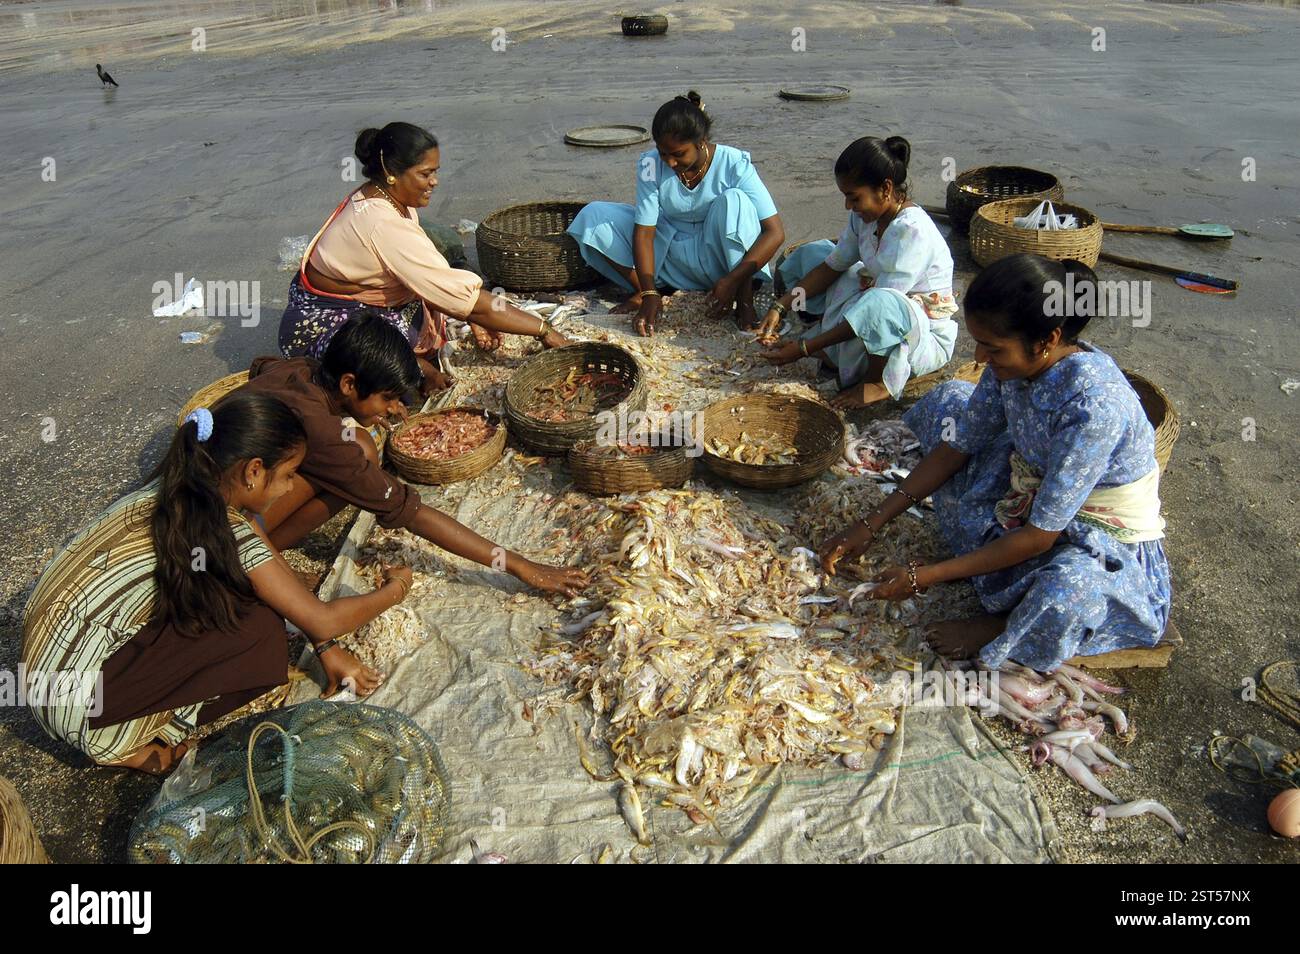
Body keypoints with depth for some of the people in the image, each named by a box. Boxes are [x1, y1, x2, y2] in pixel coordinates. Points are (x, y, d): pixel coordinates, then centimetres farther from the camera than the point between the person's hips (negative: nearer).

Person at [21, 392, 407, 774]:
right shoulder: (227, 533, -25)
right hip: (76, 698, -8)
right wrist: (394, 589, 0)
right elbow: (324, 620, -16)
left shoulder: (183, 491, -1)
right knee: (262, 635, -15)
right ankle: (128, 743, 1)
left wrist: (326, 647, 4)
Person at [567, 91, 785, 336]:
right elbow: (644, 232, -17)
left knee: (734, 200, -34)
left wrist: (733, 280, -35)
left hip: (715, 258, -2)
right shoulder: (651, 164, -15)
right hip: (670, 254, 3)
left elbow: (775, 232, -25)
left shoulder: (734, 165, -21)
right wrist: (649, 293, -28)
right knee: (593, 215, -13)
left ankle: (745, 298, -22)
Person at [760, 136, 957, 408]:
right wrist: (780, 307, -8)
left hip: (926, 337, -9)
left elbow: (875, 309, -30)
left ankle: (878, 382, -16)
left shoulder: (911, 232, -29)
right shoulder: (866, 214, -4)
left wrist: (805, 348, -30)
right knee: (811, 253, 6)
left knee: (881, 304, -45)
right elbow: (832, 266, 5)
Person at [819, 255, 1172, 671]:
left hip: (1104, 532, -7)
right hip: (1034, 490, 7)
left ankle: (996, 627, -5)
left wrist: (926, 576, -26)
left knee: (1069, 594, -42)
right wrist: (870, 526, -7)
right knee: (948, 401, 4)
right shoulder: (1017, 362, -15)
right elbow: (957, 447, -3)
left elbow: (1038, 537, -30)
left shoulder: (1094, 406, -37)